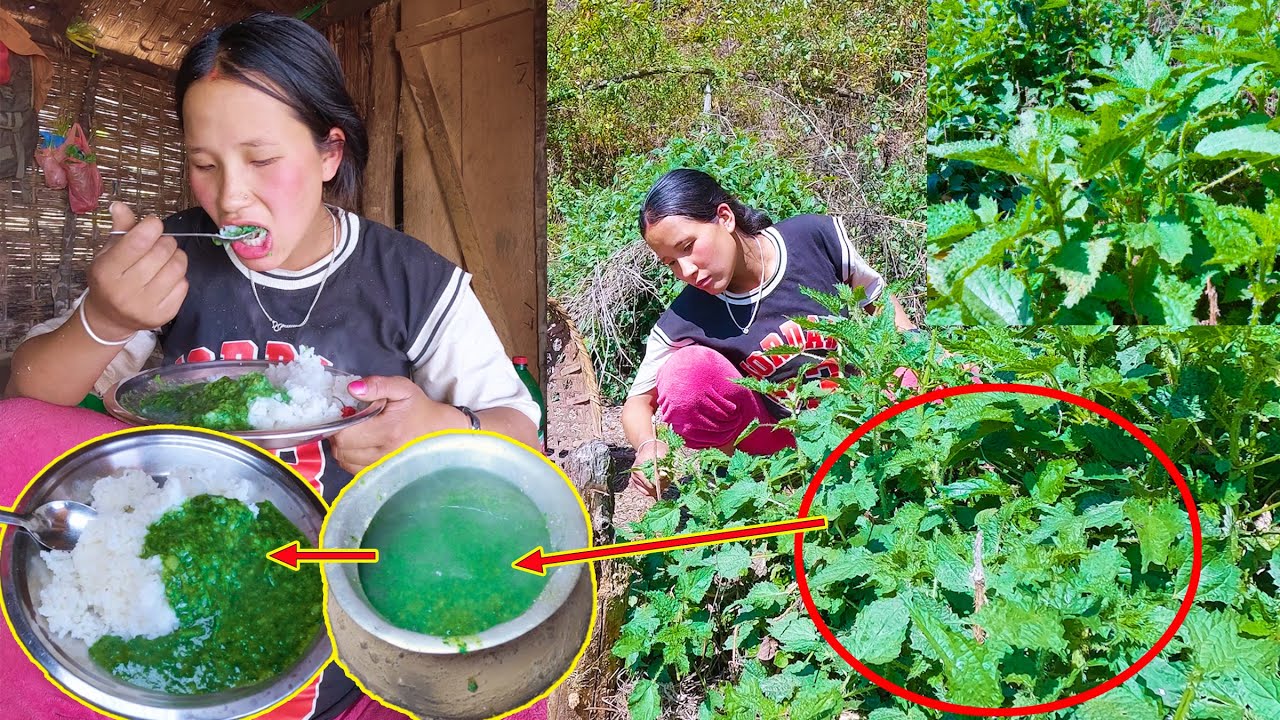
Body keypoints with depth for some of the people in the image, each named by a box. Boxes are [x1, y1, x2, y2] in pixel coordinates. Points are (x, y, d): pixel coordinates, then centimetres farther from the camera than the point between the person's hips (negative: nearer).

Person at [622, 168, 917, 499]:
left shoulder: (818, 237, -14)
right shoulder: (684, 321, -15)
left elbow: (882, 304, 3)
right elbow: (637, 403, -4)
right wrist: (648, 445, -27)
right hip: (783, 439, 0)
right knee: (683, 371, -26)